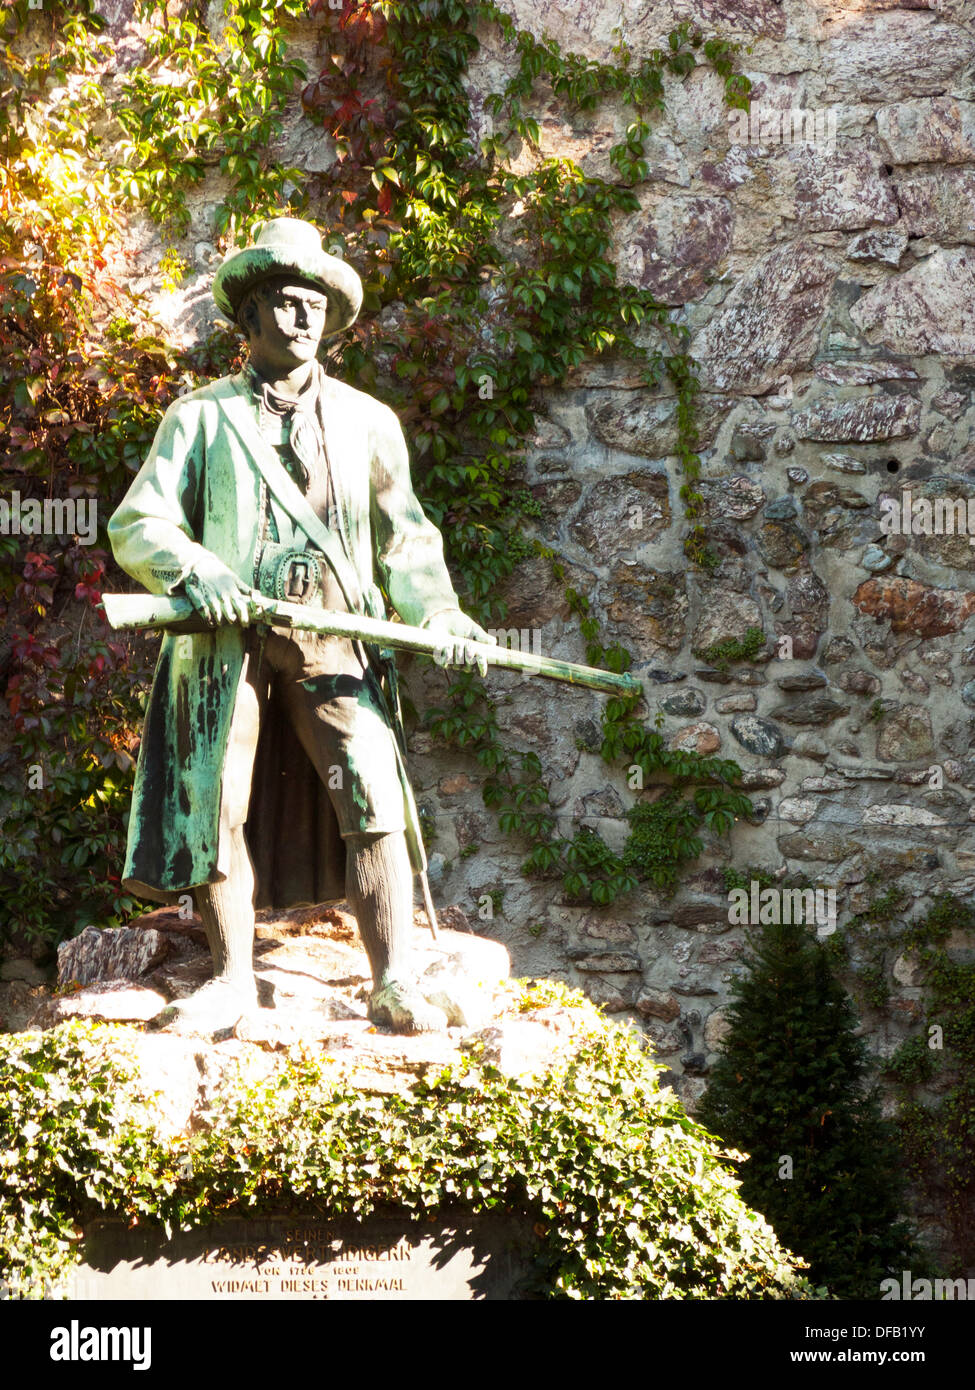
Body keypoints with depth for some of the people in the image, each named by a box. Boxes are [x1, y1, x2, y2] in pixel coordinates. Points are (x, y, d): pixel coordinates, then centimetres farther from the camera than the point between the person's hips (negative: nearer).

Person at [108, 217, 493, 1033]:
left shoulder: (368, 422, 17)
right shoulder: (200, 418, 12)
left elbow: (405, 538, 17)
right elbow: (137, 524, 4)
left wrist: (437, 611, -2)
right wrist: (192, 569, -17)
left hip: (333, 638, 0)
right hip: (226, 637, 0)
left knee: (371, 796, -12)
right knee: (219, 803, 0)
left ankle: (394, 984, -10)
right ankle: (234, 980, 12)